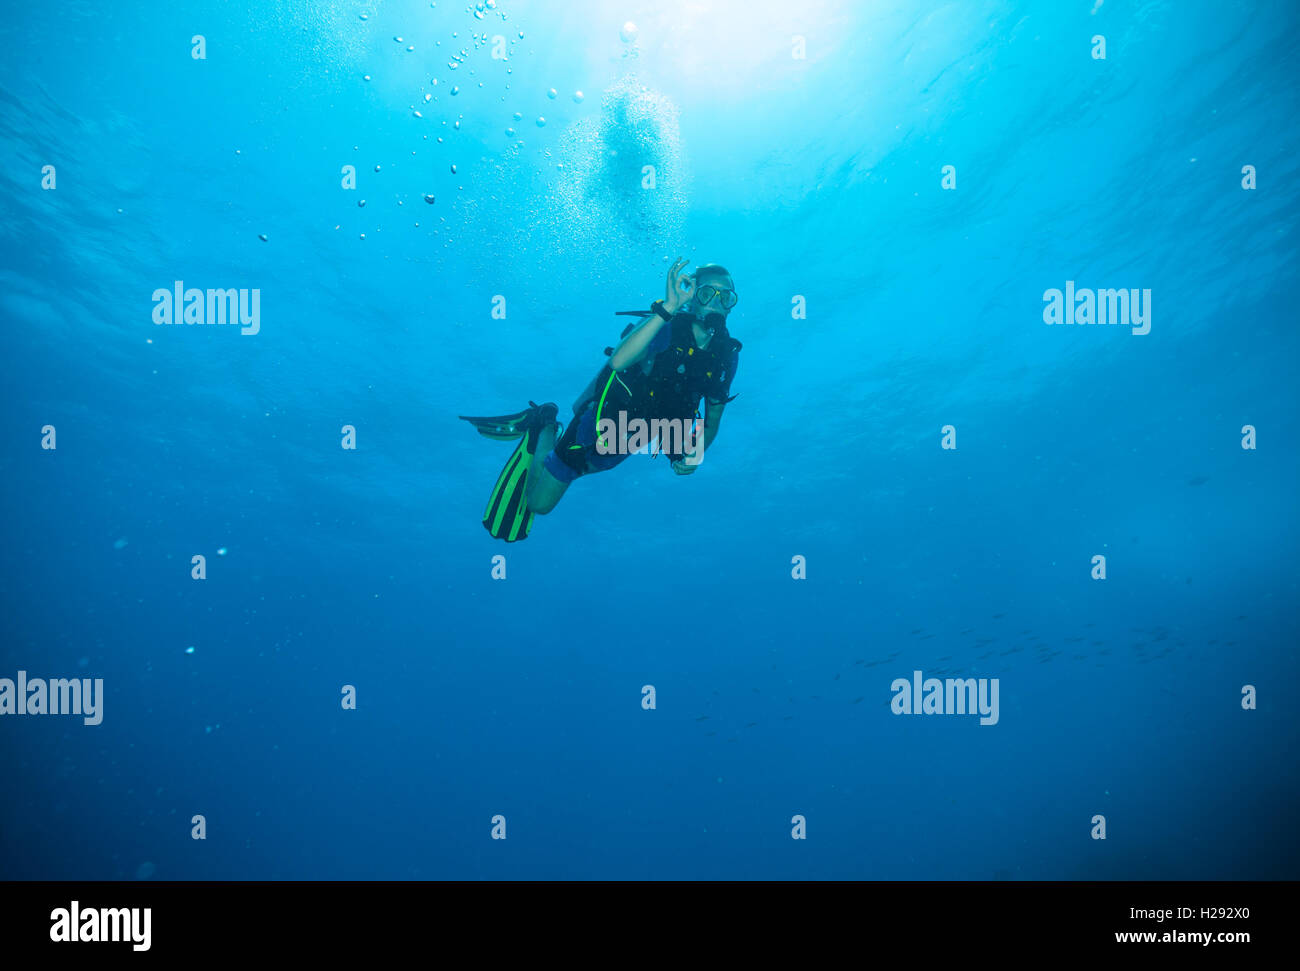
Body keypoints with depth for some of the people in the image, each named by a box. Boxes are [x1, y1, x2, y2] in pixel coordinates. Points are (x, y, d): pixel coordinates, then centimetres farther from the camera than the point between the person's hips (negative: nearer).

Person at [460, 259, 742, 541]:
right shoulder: (666, 327, -26)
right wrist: (667, 307, -53)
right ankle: (545, 428, 23)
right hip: (601, 421, -6)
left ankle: (548, 429, 48)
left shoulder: (727, 355, -9)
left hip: (631, 441, 6)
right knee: (538, 504, 5)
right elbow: (618, 361, -47)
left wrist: (698, 453, -17)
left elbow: (713, 419, 4)